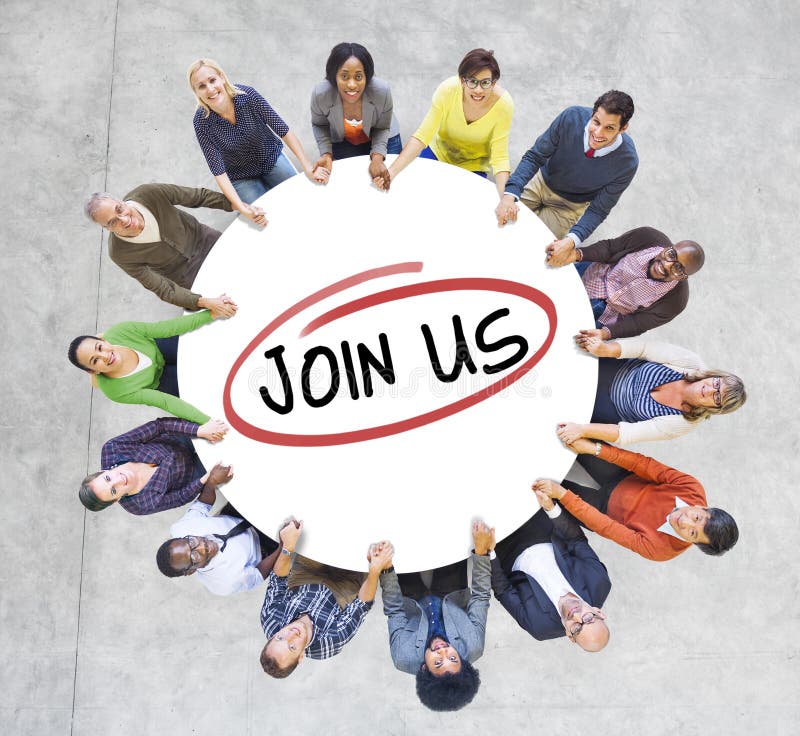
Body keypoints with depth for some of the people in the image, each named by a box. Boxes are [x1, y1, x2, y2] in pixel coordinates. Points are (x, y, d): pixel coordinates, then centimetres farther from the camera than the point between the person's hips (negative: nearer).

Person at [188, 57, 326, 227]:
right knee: (265, 222, -13)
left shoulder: (247, 94, -23)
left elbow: (282, 130, -21)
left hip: (272, 158, 2)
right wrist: (240, 207, -37)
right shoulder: (202, 122, -24)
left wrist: (307, 167, -28)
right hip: (241, 177, -1)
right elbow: (218, 170, -24)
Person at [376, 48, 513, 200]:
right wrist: (392, 172, -38)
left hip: (473, 167, -1)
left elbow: (499, 157, -24)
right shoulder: (448, 90, -28)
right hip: (438, 153, 1)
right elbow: (421, 137, -26)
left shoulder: (503, 104, -28)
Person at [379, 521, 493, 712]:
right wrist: (481, 551, -40)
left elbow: (394, 610, -29)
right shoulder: (472, 649, -39)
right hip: (452, 600, 1)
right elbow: (481, 597, -31)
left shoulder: (405, 658, -41)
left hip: (414, 605, -1)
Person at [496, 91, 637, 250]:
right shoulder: (571, 117, -29)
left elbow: (598, 210, -22)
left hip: (570, 205, -1)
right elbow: (534, 157, -21)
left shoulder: (627, 162, -31)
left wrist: (572, 240, -40)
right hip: (541, 181, 1)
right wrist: (510, 194, -38)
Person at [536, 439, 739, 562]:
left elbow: (604, 526, -34)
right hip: (625, 478, 3)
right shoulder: (693, 489, -26)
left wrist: (561, 494, -39)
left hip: (606, 507, -2)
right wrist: (594, 449, -38)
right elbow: (647, 466, -27)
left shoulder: (658, 549, -32)